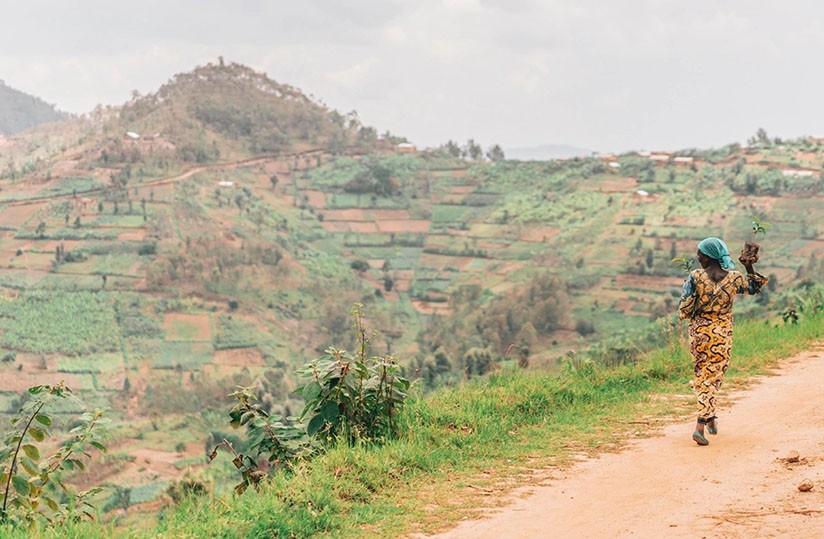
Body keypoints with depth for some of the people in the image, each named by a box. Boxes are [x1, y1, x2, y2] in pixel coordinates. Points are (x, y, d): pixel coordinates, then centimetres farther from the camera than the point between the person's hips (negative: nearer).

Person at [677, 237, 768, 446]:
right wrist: (749, 267, 12)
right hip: (722, 335, 0)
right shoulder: (734, 278, -6)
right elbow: (755, 286, 15)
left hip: (698, 332, 0)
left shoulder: (695, 277, -11)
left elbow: (684, 309, -11)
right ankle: (700, 426, -8)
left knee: (701, 374, 20)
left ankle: (710, 418, 30)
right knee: (712, 378, 3)